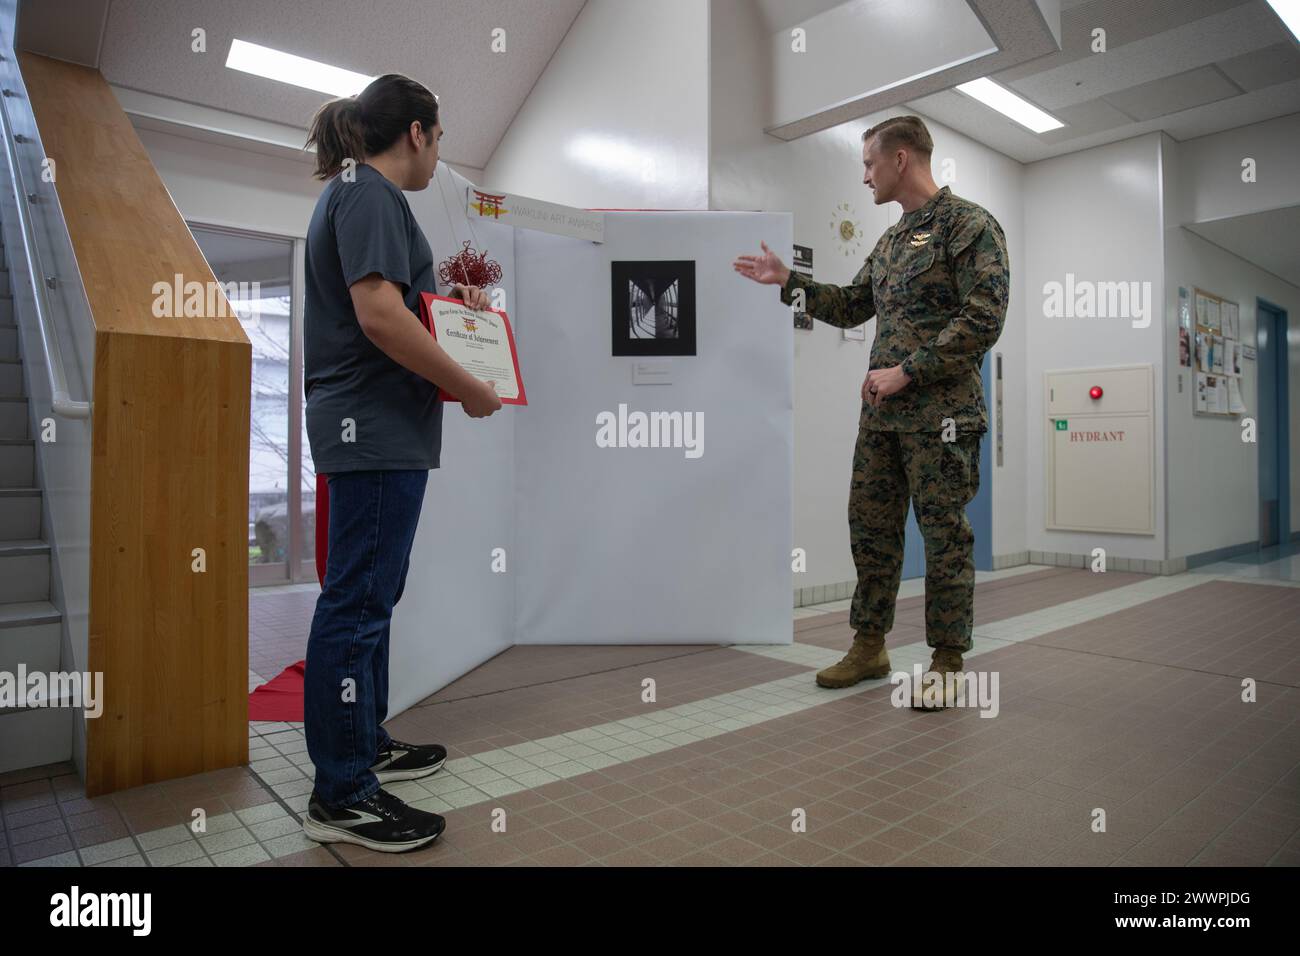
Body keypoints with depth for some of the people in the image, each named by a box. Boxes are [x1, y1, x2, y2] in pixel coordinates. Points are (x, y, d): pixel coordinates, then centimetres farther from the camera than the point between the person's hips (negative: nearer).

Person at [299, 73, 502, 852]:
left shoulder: (359, 192, 20)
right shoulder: (368, 192, -10)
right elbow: (379, 316, -22)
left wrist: (443, 298, 18)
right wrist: (471, 388, -15)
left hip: (375, 427, 11)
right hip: (375, 427, -11)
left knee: (373, 594, 17)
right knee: (358, 600, -5)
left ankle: (366, 742, 31)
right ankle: (341, 795, 6)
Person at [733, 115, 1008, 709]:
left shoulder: (969, 224, -5)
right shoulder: (890, 240, 19)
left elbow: (984, 316, -14)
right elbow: (852, 307, 25)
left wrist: (906, 372, -16)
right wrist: (788, 281, 18)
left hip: (942, 414, -7)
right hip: (880, 414, 8)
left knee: (945, 536, 0)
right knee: (870, 528, 9)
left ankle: (948, 661, 12)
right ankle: (869, 647, 21)